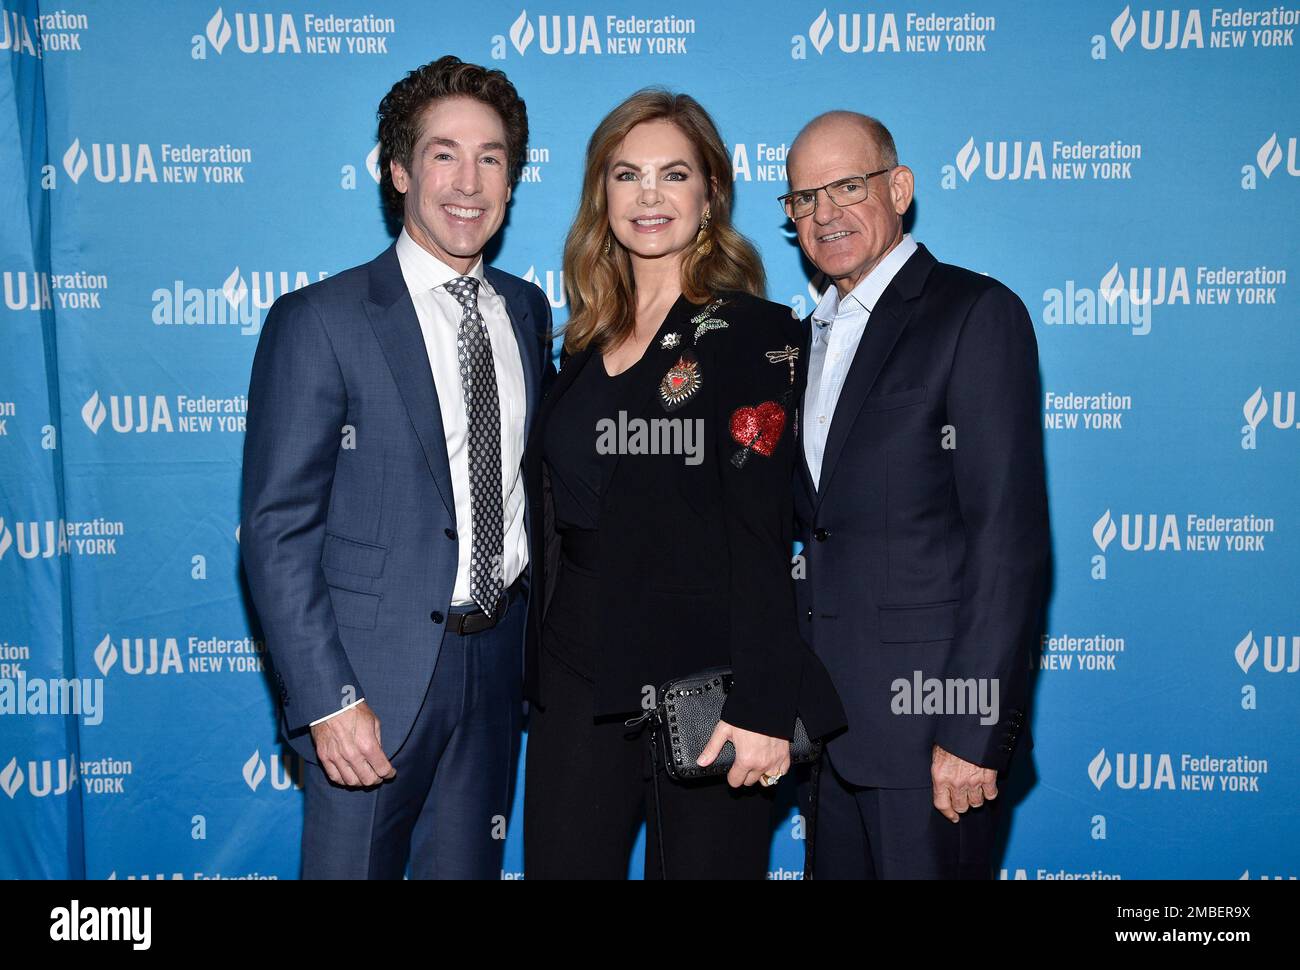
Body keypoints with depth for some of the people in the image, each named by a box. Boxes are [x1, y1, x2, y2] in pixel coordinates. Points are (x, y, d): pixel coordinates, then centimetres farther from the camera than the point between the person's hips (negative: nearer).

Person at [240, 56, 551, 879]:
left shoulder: (527, 310, 6)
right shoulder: (319, 322, -11)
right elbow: (277, 530, -12)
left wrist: (538, 639, 8)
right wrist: (327, 701, -16)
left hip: (498, 660, 5)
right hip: (376, 673, -5)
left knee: (468, 867, 17)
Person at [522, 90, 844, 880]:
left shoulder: (753, 333, -6)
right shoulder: (589, 341, 11)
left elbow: (761, 532, -13)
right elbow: (564, 511, 14)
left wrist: (763, 707, -18)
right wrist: (541, 664, 10)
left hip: (703, 680, -5)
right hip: (578, 680, 5)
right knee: (561, 863, 10)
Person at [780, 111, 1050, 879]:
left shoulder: (976, 313, -8)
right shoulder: (814, 335, 15)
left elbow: (1012, 538, -15)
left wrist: (976, 731, -18)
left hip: (927, 716, -7)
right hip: (835, 717, 7)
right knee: (840, 870, 15)